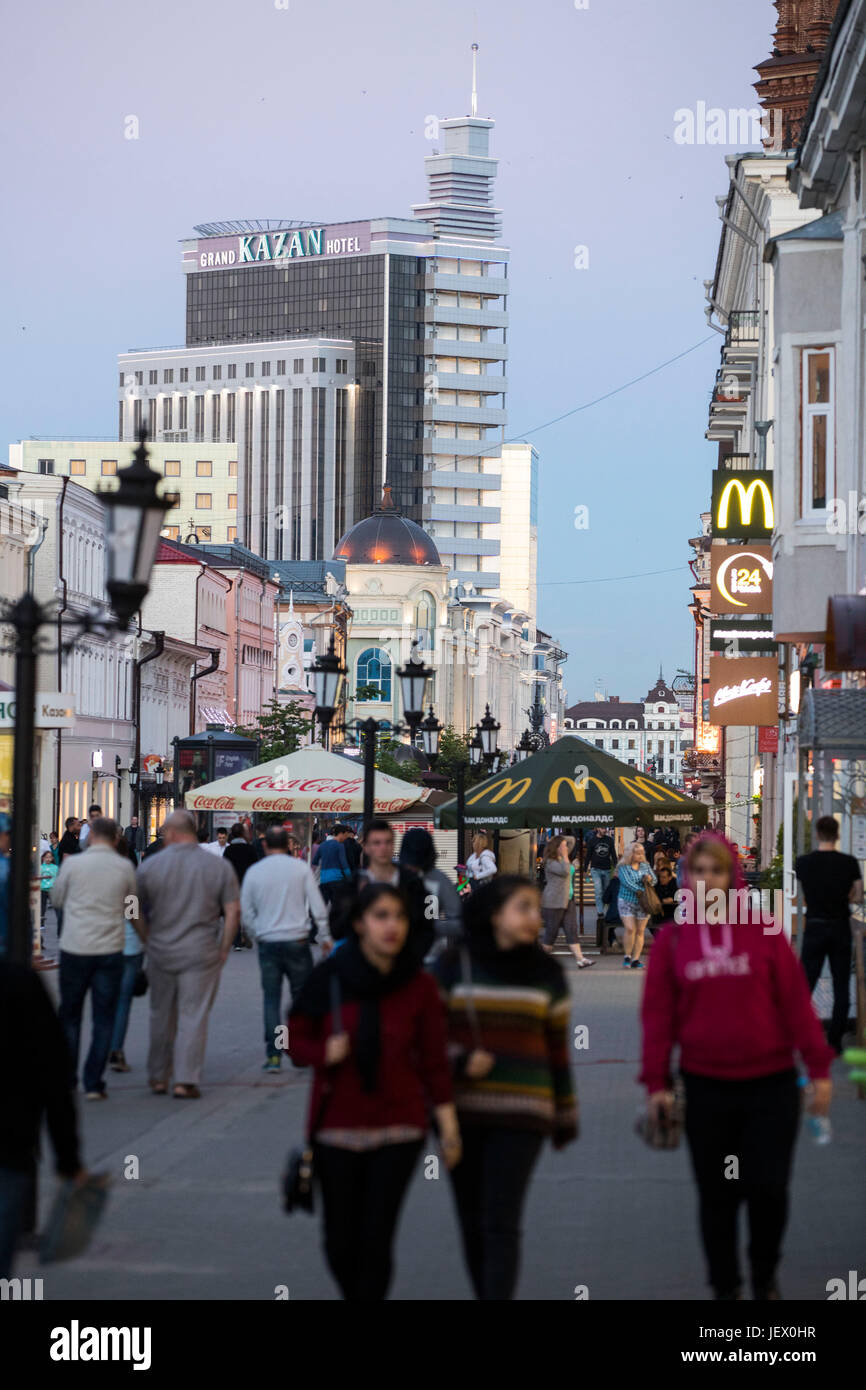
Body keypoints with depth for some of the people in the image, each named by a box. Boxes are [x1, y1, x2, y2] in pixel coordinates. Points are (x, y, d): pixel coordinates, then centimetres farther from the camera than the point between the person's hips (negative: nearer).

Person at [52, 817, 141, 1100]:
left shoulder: (73, 863, -5)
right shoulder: (125, 867, -2)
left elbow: (57, 898, 10)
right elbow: (132, 909, 11)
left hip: (74, 949, 0)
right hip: (110, 949, 0)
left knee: (70, 1016, 14)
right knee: (103, 1018, 6)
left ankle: (66, 1079, 17)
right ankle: (93, 1083, 2)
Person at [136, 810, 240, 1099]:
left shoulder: (150, 866, -2)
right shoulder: (220, 866, -2)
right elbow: (233, 912, -5)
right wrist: (224, 949, 2)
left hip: (160, 952, 1)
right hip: (202, 953, -1)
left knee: (161, 1016, 14)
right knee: (193, 1017, 2)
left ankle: (158, 1077, 23)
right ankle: (186, 1081, -1)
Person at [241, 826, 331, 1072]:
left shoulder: (253, 872, 1)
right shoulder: (300, 868, -2)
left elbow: (246, 911, 5)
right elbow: (317, 905, -3)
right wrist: (325, 936, 5)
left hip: (268, 942, 1)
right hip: (297, 940, -1)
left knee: (271, 998, 5)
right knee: (301, 996, 10)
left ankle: (273, 1054, -1)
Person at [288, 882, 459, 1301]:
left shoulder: (419, 986, -2)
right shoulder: (328, 979, -4)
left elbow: (433, 1059, 2)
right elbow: (297, 1039, 5)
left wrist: (449, 1125, -4)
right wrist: (325, 1053, -16)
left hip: (398, 1129, -1)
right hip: (337, 1128, 1)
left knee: (376, 1239, -7)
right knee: (341, 1241, 8)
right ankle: (358, 1297, 36)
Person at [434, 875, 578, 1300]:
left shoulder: (547, 974, 7)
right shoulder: (452, 967, 3)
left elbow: (557, 1049, 11)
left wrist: (565, 1116, 13)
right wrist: (459, 1061, -14)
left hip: (521, 1115, -1)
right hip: (461, 1111, 1)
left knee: (500, 1223, -11)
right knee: (472, 1222, 7)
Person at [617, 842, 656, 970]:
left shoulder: (645, 866, 11)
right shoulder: (623, 867, -2)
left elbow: (655, 880, 7)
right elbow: (627, 882, -14)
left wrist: (650, 879, -17)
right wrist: (640, 891, -22)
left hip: (642, 903, 4)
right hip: (627, 901, -4)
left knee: (640, 931, 1)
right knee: (630, 929, -13)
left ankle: (636, 959, 4)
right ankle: (627, 956, 2)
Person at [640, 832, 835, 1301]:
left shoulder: (764, 932, -1)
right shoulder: (672, 939, 3)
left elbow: (796, 1000, -2)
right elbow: (658, 1014, 3)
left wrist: (818, 1068, -4)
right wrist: (657, 1082, 0)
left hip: (770, 1085, -1)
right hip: (705, 1087, 1)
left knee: (768, 1188, -3)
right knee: (717, 1196, 7)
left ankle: (765, 1276, 23)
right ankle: (725, 1287, 22)